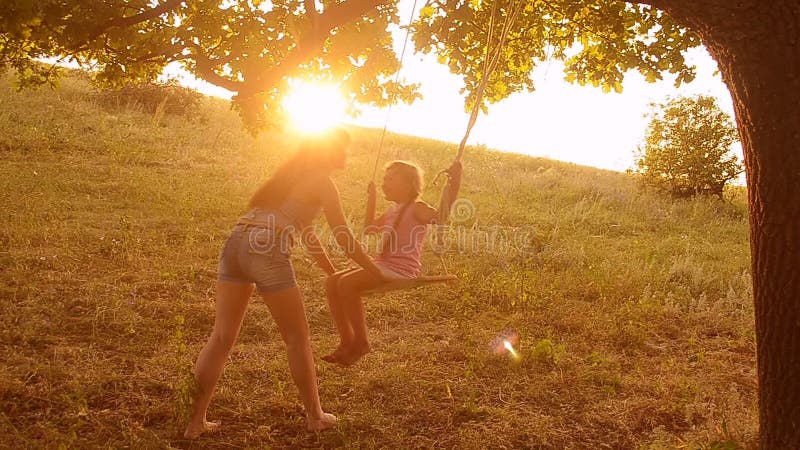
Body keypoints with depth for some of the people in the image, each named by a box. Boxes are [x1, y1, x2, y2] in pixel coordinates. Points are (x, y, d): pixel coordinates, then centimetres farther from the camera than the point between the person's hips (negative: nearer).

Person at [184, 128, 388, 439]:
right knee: (298, 340, 8)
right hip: (267, 251, -7)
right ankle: (315, 417, 22)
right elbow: (344, 238, 4)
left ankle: (195, 422, 13)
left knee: (221, 338, 10)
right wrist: (375, 273, 16)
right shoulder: (323, 182, 5)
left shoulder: (291, 173, 29)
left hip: (236, 243, 7)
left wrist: (333, 272, 43)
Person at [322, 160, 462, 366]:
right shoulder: (393, 210, 21)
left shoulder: (417, 209, -6)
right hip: (382, 265, 9)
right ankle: (347, 341, 1)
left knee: (347, 283, -26)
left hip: (400, 270, -9)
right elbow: (369, 229, 35)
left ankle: (361, 342, -11)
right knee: (333, 281, -2)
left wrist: (452, 184, -34)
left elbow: (440, 217, -28)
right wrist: (371, 199, 33)